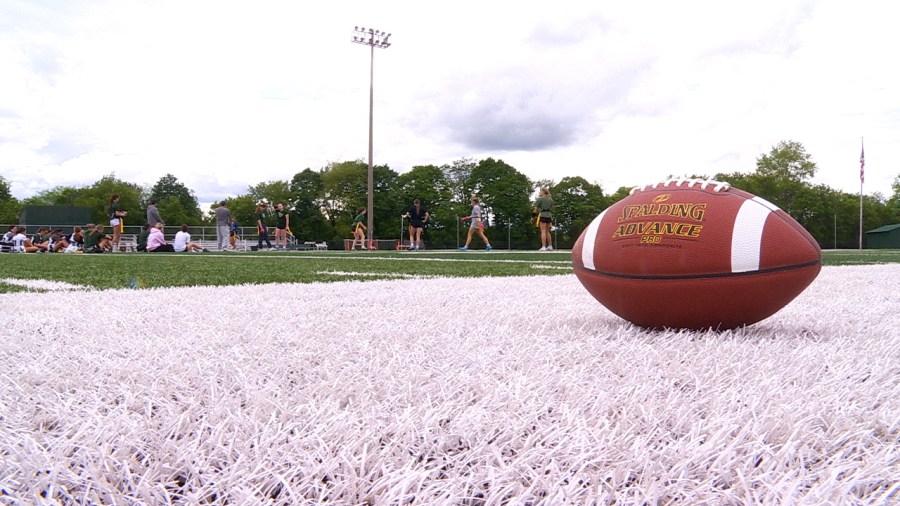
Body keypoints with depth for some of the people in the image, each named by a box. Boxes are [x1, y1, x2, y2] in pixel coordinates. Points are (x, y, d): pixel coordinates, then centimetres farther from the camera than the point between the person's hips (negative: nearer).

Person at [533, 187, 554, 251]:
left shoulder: (540, 199, -4)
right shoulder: (550, 200, 14)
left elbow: (536, 209, -4)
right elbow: (551, 208, 15)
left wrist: (533, 216, 4)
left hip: (542, 215, -6)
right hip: (549, 216, 6)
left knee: (543, 231, -8)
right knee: (547, 232, 14)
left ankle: (543, 247, -14)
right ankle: (550, 246, 13)